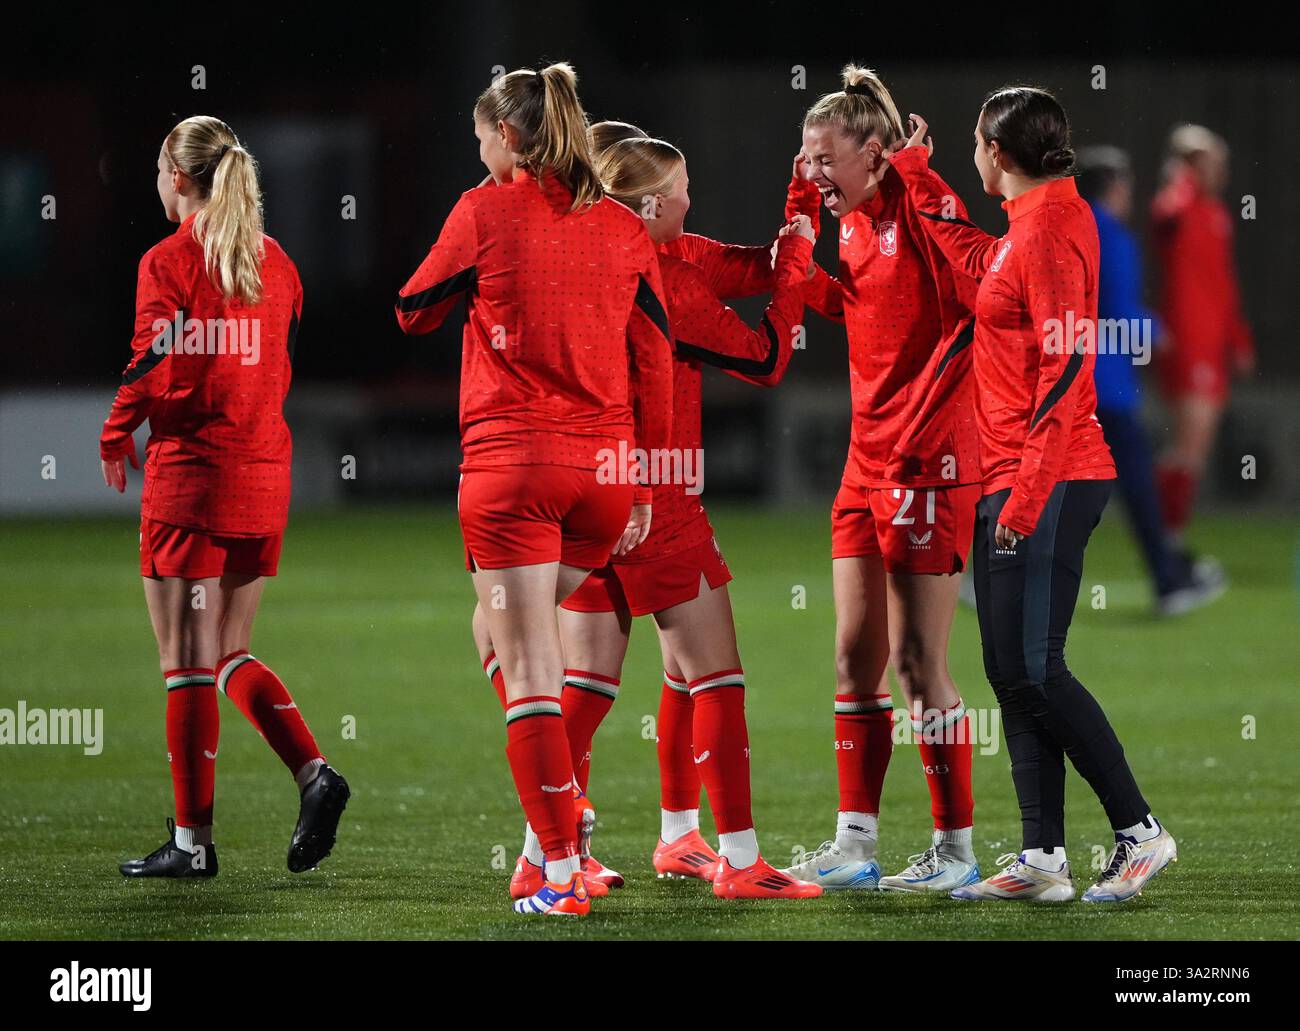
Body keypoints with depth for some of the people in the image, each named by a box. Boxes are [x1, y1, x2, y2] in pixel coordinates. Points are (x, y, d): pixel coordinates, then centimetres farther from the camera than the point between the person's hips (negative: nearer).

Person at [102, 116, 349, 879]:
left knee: (188, 664, -1)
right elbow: (282, 368, 13)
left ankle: (193, 839, 1)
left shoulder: (167, 263, -9)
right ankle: (314, 772, -4)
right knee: (231, 653, 16)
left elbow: (152, 365, -14)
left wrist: (115, 439, 1)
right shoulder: (276, 263, 9)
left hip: (190, 473, -6)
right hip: (265, 473, 6)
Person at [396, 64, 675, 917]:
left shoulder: (486, 214, -3)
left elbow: (414, 312, 10)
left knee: (528, 670, -2)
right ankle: (563, 807, 17)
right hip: (605, 464, 4)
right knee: (524, 625, 26)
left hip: (510, 461, -4)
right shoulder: (626, 230, 7)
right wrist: (643, 486, 12)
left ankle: (563, 876, -6)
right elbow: (653, 362, 7)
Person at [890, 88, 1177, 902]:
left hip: (1050, 484, -10)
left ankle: (1140, 832, -1)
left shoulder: (1050, 232, -15)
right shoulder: (1029, 227, 13)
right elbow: (973, 255, 38)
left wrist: (1029, 490, -22)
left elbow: (1066, 372, -20)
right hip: (1011, 482, 10)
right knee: (1012, 672, 7)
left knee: (1034, 670, -9)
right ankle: (1043, 858, 9)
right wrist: (915, 172, 39)